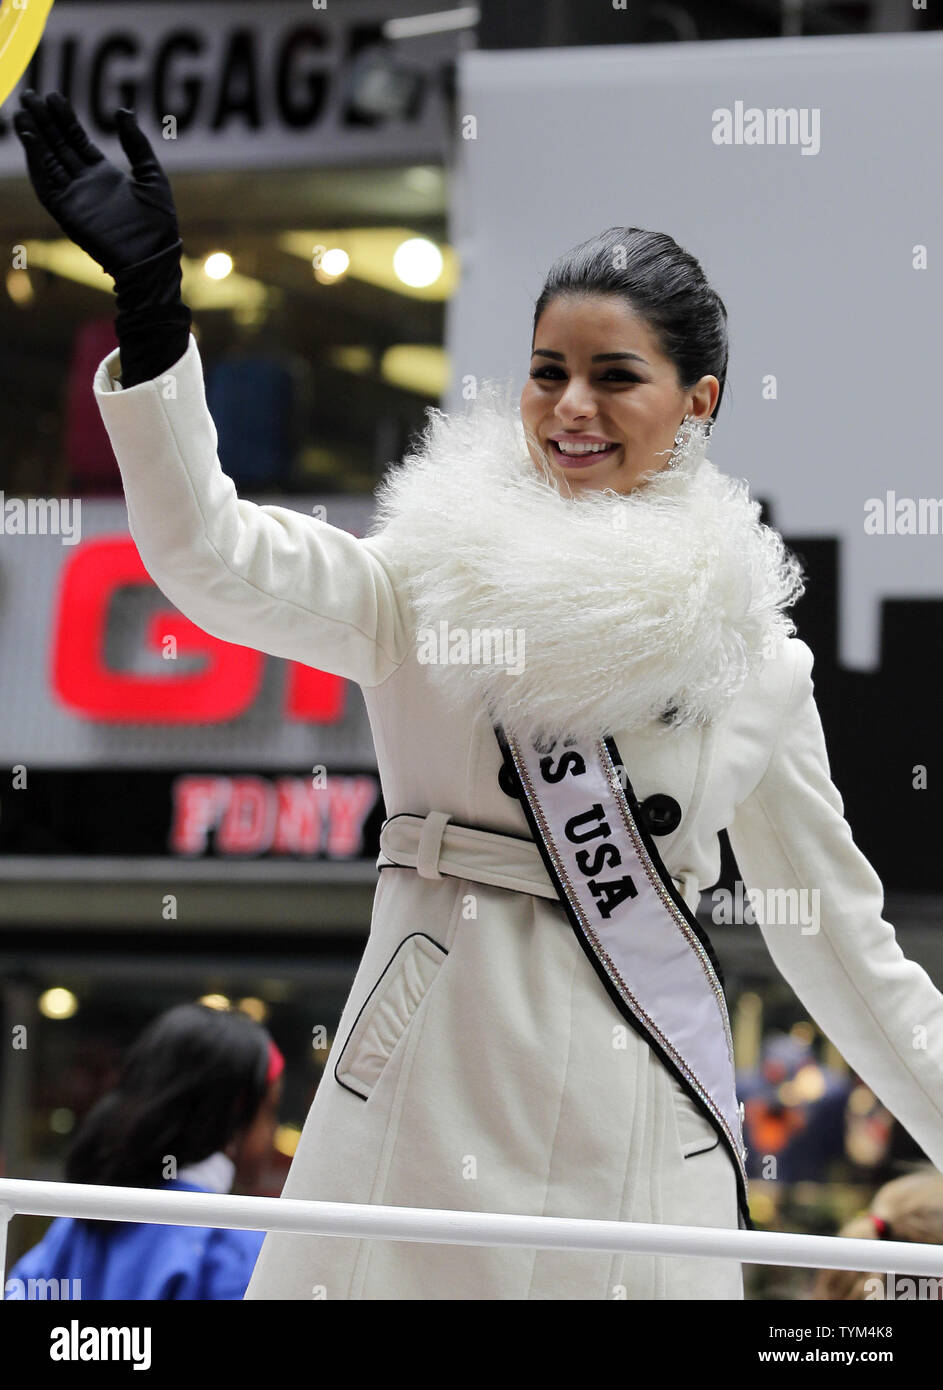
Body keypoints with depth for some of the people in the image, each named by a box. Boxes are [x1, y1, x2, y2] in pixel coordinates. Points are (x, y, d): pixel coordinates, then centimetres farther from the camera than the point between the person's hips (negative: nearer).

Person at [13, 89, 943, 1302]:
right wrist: (150, 300, -23)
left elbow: (837, 930, 14)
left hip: (642, 1115, 1)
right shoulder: (429, 580, 4)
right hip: (436, 1090, -1)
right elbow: (213, 557, -12)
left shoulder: (748, 647, 8)